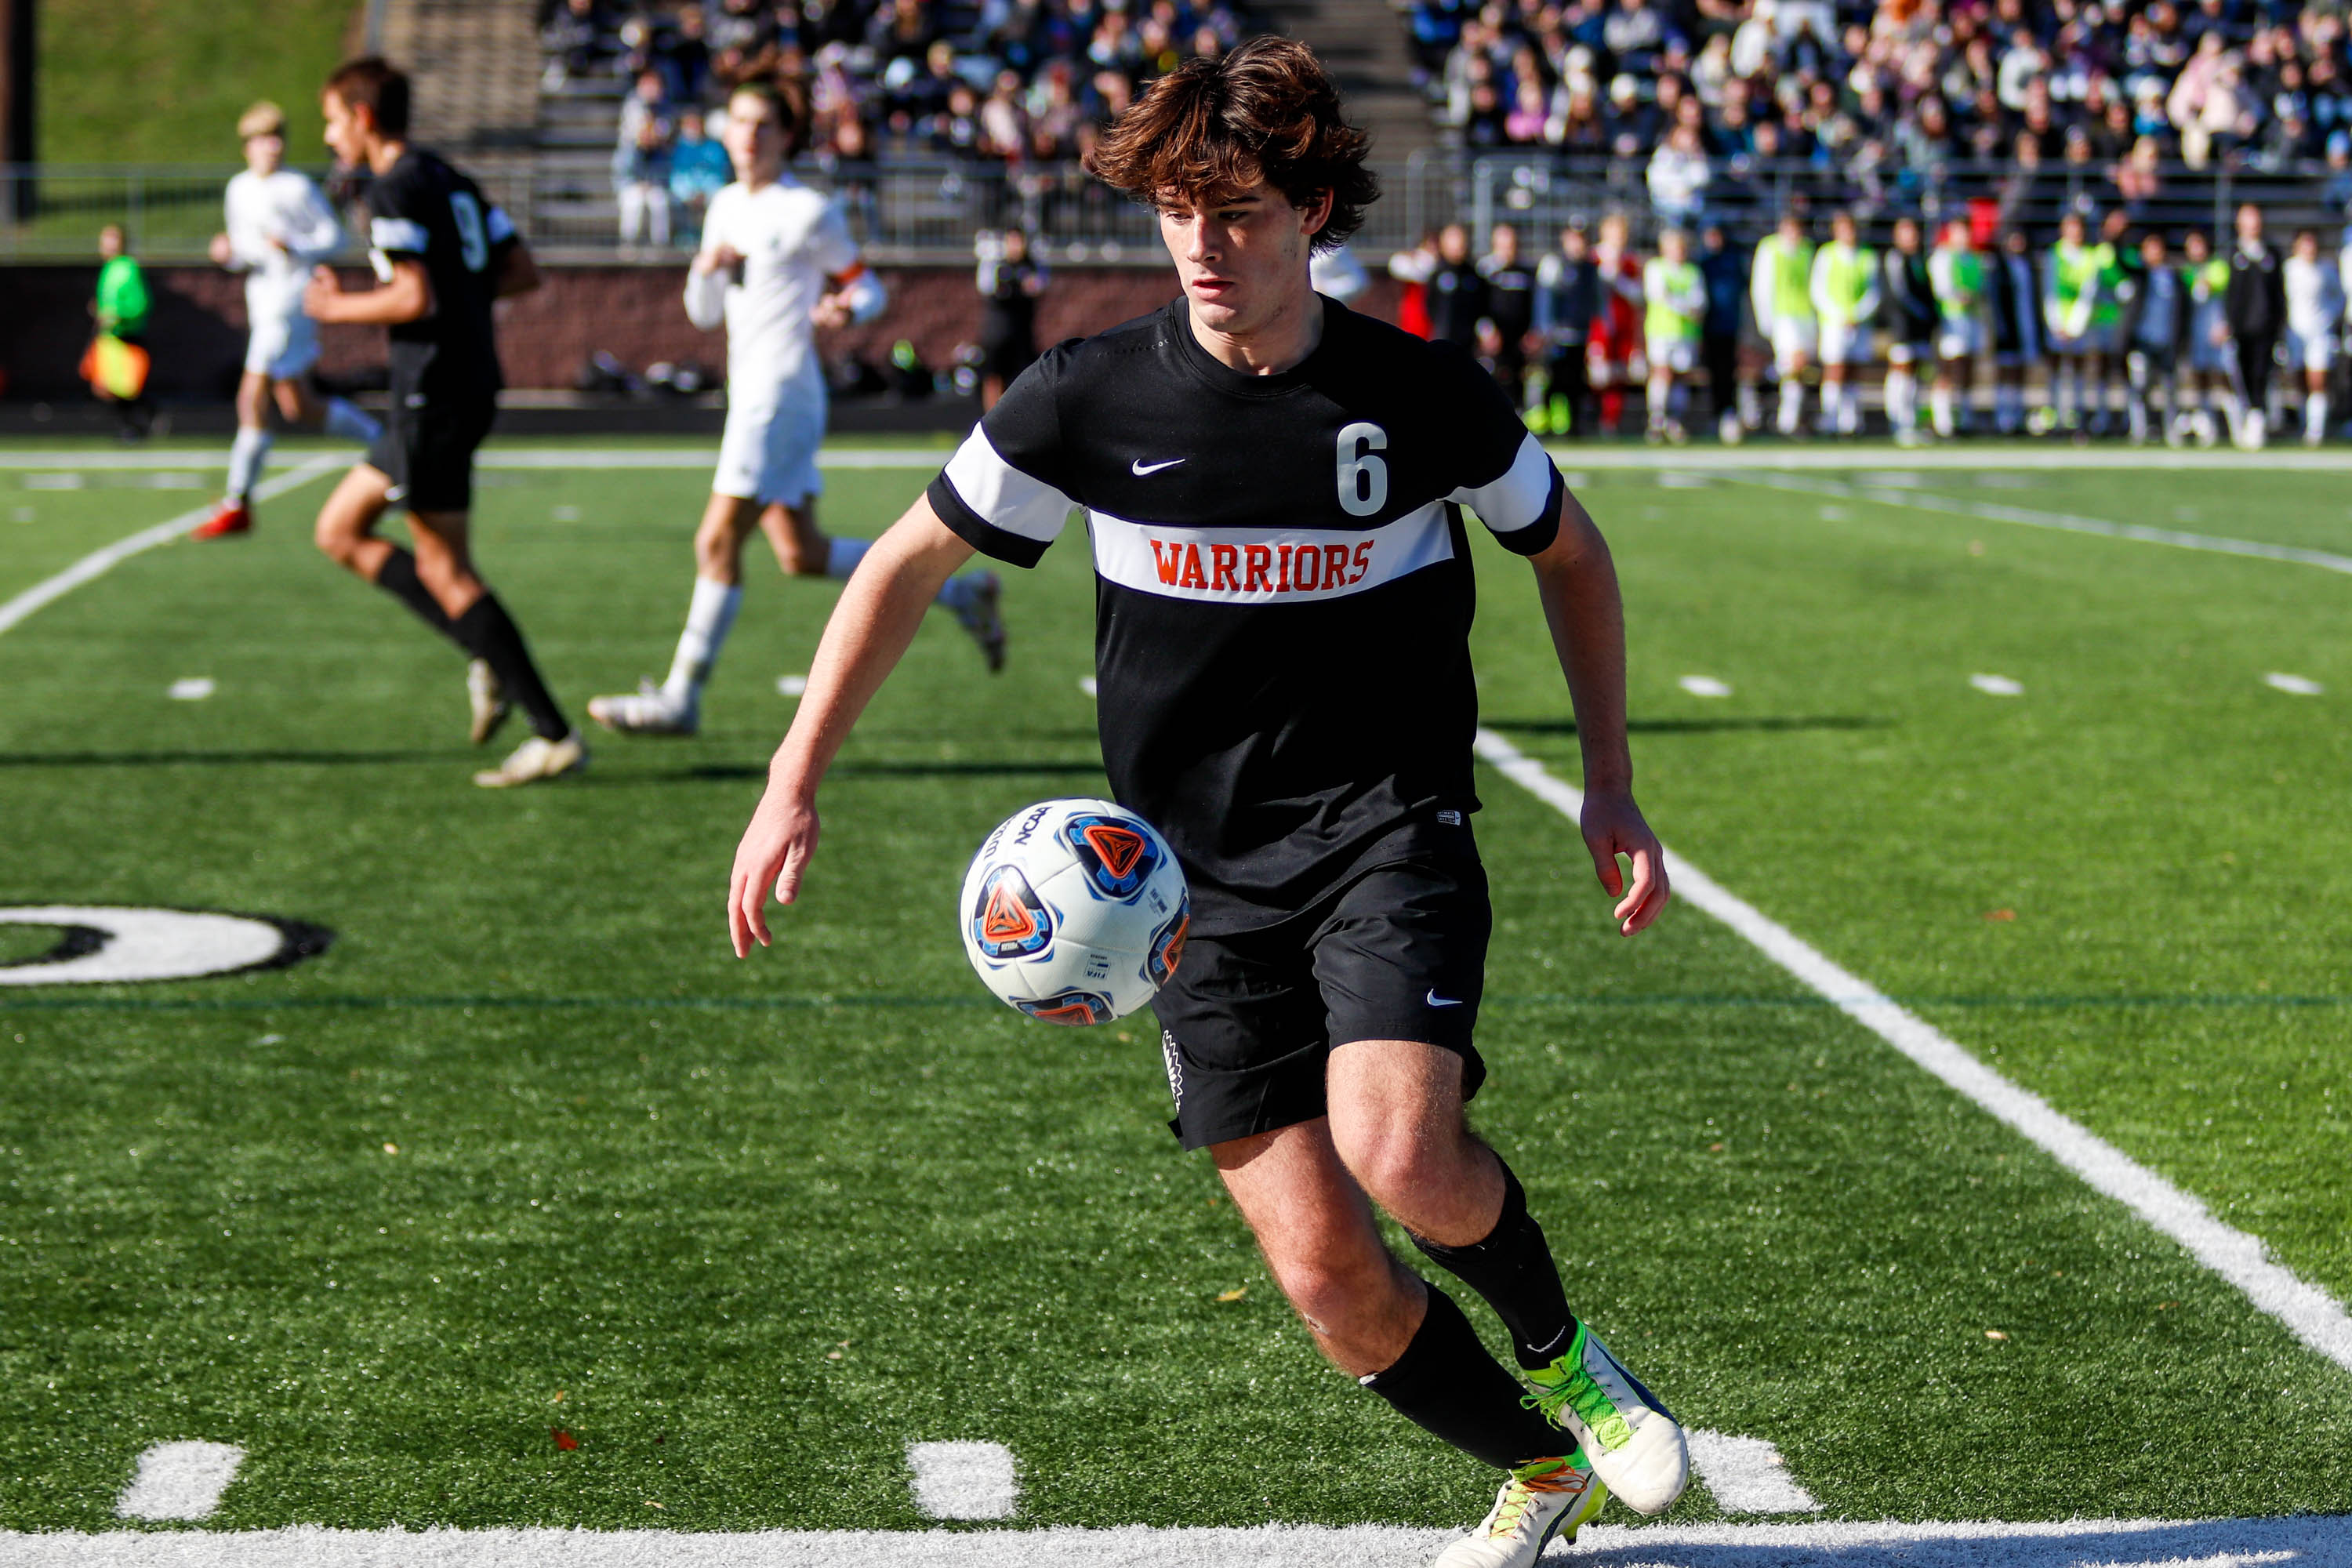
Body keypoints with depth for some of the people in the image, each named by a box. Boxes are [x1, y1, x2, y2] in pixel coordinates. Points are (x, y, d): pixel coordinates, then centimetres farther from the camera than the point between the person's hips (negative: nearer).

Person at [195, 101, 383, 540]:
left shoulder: (296, 188, -6)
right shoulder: (239, 190, 16)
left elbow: (334, 237, -3)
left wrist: (295, 247, -20)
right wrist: (229, 254, 1)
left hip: (291, 301, -8)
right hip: (262, 304, 8)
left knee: (253, 397, -11)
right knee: (299, 410, 7)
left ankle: (238, 505, -6)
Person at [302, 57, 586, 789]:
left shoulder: (396, 189, -12)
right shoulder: (450, 181, 16)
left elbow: (414, 297, -21)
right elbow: (523, 271, 15)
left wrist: (335, 309, -6)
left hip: (435, 396, -10)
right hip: (468, 382, 10)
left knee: (444, 572, -5)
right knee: (339, 531, 15)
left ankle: (554, 737, -6)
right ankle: (488, 662, 6)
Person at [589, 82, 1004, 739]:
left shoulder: (809, 212, -7)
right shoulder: (726, 206, 15)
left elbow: (868, 288, 1)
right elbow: (704, 314, 18)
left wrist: (846, 311, -21)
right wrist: (706, 268, -2)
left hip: (783, 392, -9)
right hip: (751, 391, 9)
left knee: (719, 540, -10)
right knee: (800, 553, 10)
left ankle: (680, 699, -5)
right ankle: (959, 593, 23)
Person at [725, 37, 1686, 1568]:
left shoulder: (1426, 397, -6)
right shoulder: (1092, 396, -5)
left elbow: (1571, 552, 12)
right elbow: (908, 564, 6)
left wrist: (1611, 789, 9)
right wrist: (793, 787, 1)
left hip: (1387, 826, -2)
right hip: (1201, 876, 2)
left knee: (1400, 1156, -28)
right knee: (1327, 1277, -5)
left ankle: (1562, 1355, 6)